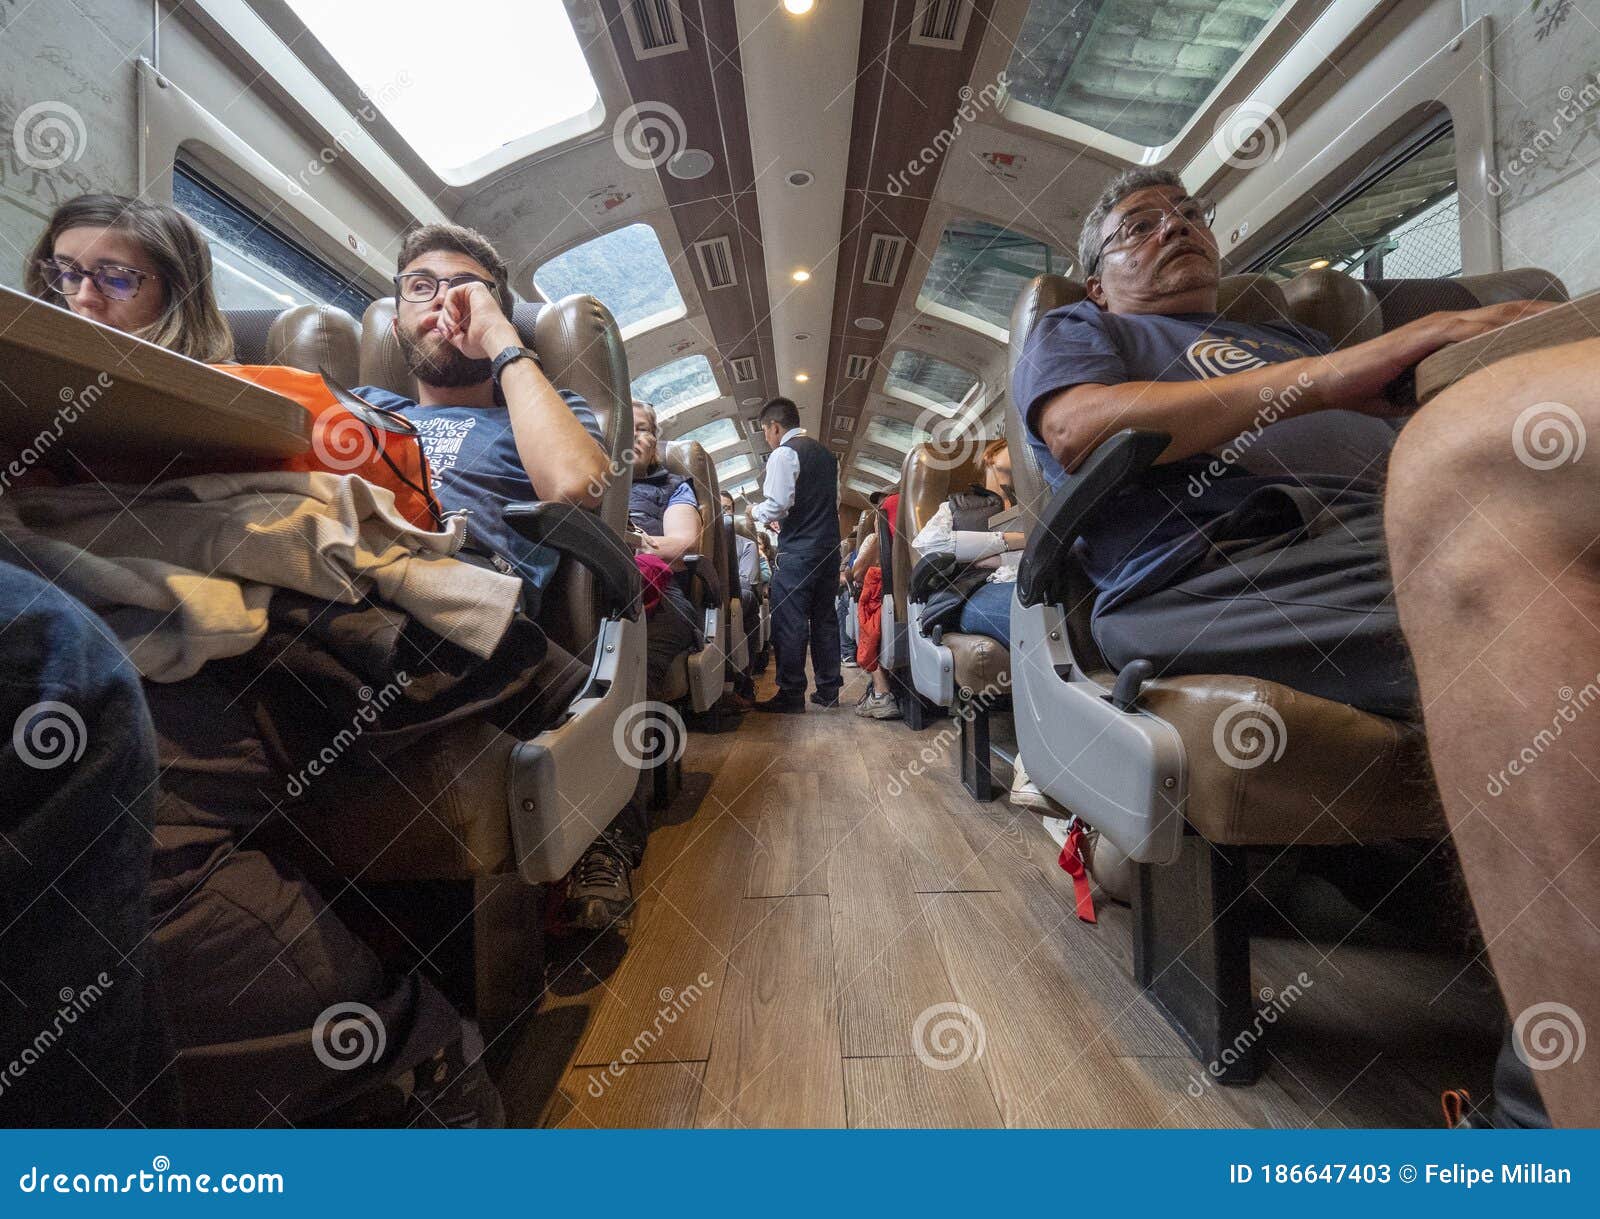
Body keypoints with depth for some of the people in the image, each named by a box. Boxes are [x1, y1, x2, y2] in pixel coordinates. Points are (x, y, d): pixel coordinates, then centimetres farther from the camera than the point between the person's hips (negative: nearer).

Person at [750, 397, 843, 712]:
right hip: (830, 547, 8)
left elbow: (778, 504, -17)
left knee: (789, 622, -3)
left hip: (798, 550, -8)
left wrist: (756, 512, 5)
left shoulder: (783, 454, -6)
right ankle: (828, 691, 18)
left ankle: (791, 696, 1)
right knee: (824, 618, 11)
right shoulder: (825, 453, 19)